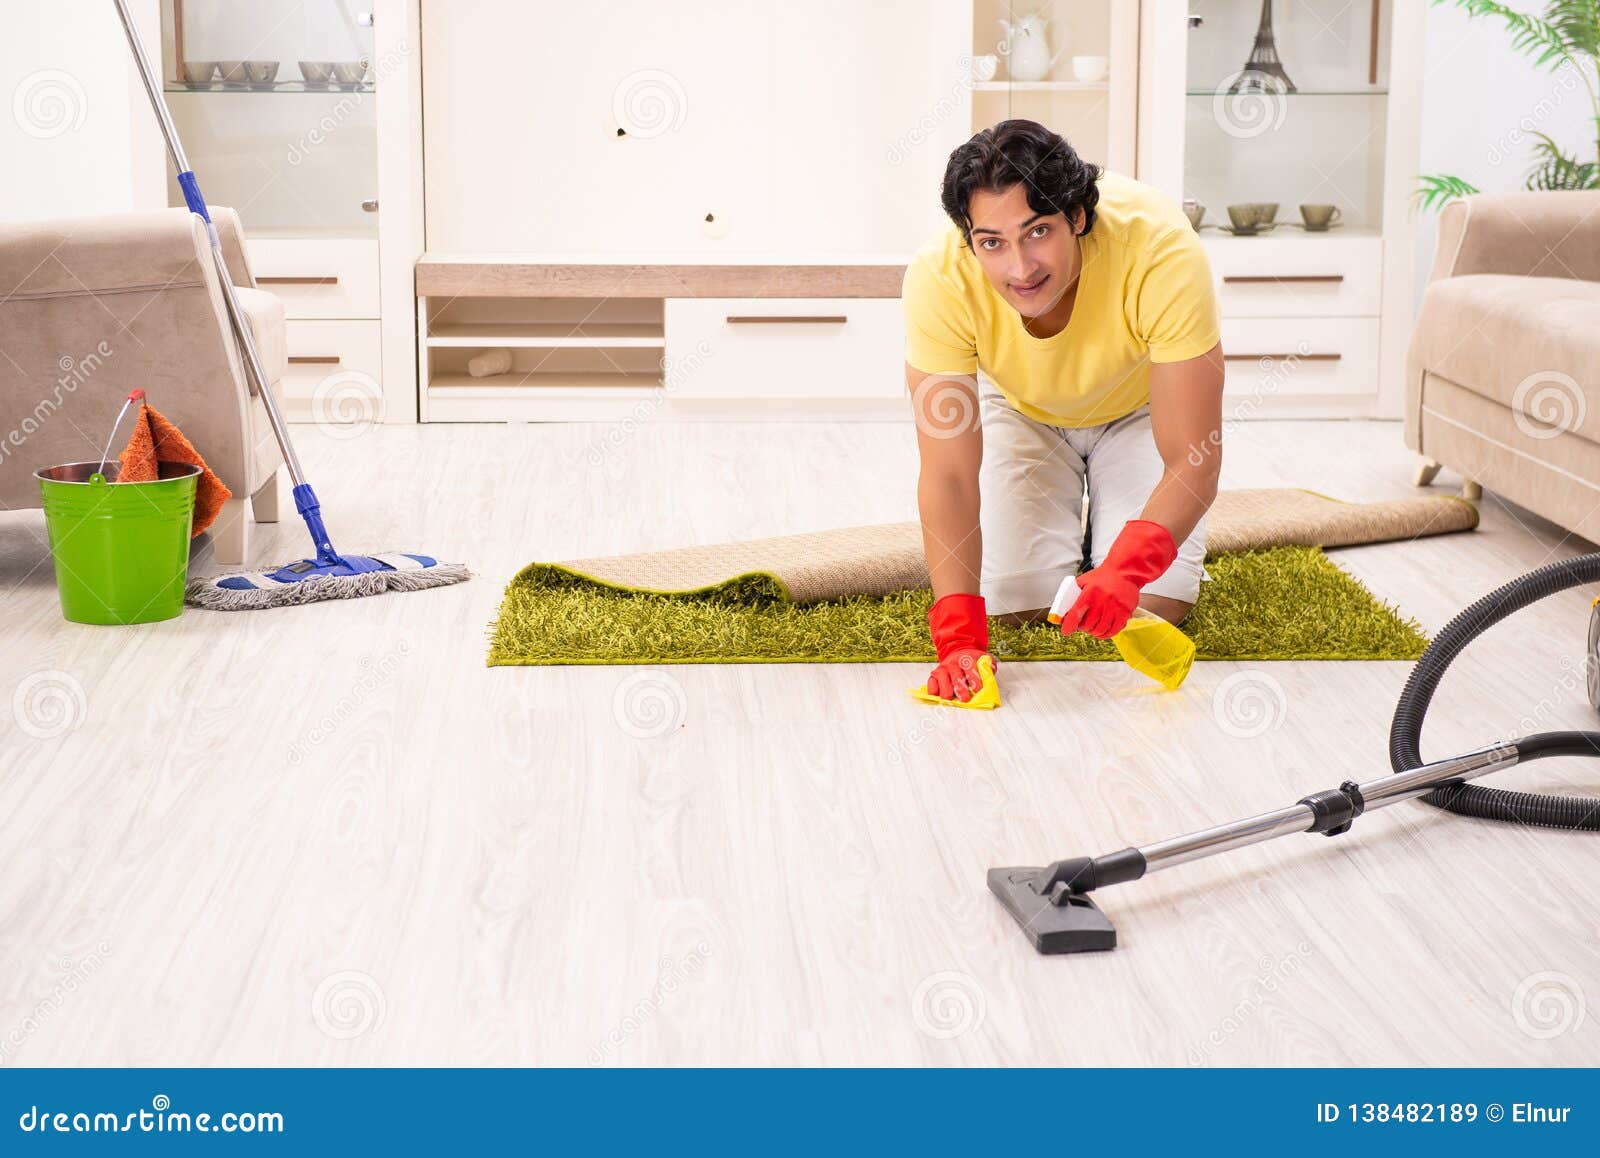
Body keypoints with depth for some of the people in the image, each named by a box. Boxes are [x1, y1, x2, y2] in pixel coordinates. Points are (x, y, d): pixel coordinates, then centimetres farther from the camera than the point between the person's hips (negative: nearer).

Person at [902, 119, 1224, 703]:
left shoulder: (1161, 251, -41)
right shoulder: (939, 277, -37)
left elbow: (1192, 461, -36)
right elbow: (948, 473, -34)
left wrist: (1126, 570, -54)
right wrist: (958, 637, -45)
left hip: (1140, 406, -1)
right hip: (1021, 410, 1)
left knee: (1156, 601, -14)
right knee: (1021, 600, -10)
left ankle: (1112, 545, 20)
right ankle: (1062, 536, 22)